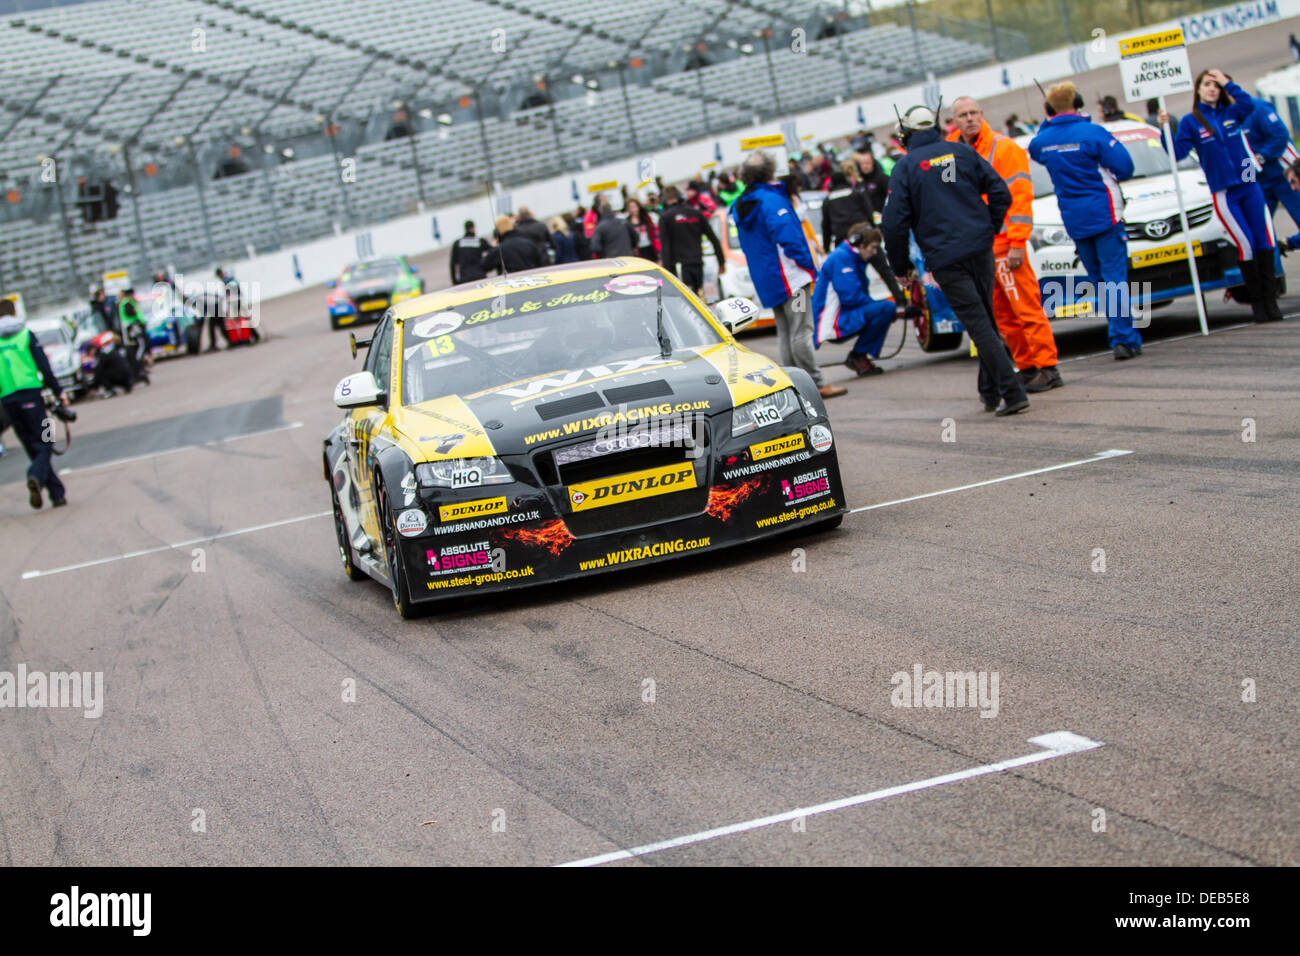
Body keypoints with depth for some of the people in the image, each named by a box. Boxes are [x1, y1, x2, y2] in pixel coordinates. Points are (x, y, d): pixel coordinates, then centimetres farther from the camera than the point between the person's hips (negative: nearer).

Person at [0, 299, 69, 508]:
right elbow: (44, 366, -6)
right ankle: (36, 476, -28)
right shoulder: (25, 334, 0)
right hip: (30, 395, -3)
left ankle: (57, 494, 8)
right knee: (45, 443, 2)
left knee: (34, 447, 10)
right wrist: (59, 392, -1)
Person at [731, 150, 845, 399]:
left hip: (765, 280, 9)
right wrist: (808, 265, -11)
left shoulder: (741, 206, 13)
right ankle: (816, 385, -10)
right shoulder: (771, 199, -14)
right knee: (801, 331, -9)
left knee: (784, 332, 13)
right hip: (787, 276, -9)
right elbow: (788, 237, -21)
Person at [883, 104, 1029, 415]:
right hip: (980, 249, 4)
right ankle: (991, 392, 21)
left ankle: (1013, 392, -14)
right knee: (985, 321, 16)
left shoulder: (905, 166, -2)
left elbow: (895, 221, -5)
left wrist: (900, 265, 6)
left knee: (980, 326, -7)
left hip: (945, 258, -4)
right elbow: (1000, 193, 6)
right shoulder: (962, 152, 8)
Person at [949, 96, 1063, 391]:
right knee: (1001, 314, 8)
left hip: (1003, 242, -7)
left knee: (1026, 307, -8)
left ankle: (1047, 367, -6)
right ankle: (1027, 367, 14)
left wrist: (1017, 243, -17)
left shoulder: (1003, 148, -5)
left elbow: (1019, 196, -11)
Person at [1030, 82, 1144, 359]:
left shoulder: (1044, 139, 1)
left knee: (1097, 278, 14)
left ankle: (1119, 336, 16)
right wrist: (1110, 178, 8)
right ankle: (1124, 338, -10)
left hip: (1073, 219, 5)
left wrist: (1046, 123, 19)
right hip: (1103, 214, -5)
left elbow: (1034, 152, 26)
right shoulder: (1093, 133, -13)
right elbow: (1124, 166, -12)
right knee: (1115, 276, -4)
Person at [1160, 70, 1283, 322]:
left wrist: (1227, 83, -6)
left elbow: (1248, 104, -10)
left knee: (1265, 242, -3)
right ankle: (1257, 301, 2)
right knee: (1246, 246, -8)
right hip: (1223, 193, -3)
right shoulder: (1190, 122, 3)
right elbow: (1177, 153, -5)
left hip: (1249, 187, 3)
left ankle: (1270, 301, 2)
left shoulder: (1230, 114, 10)